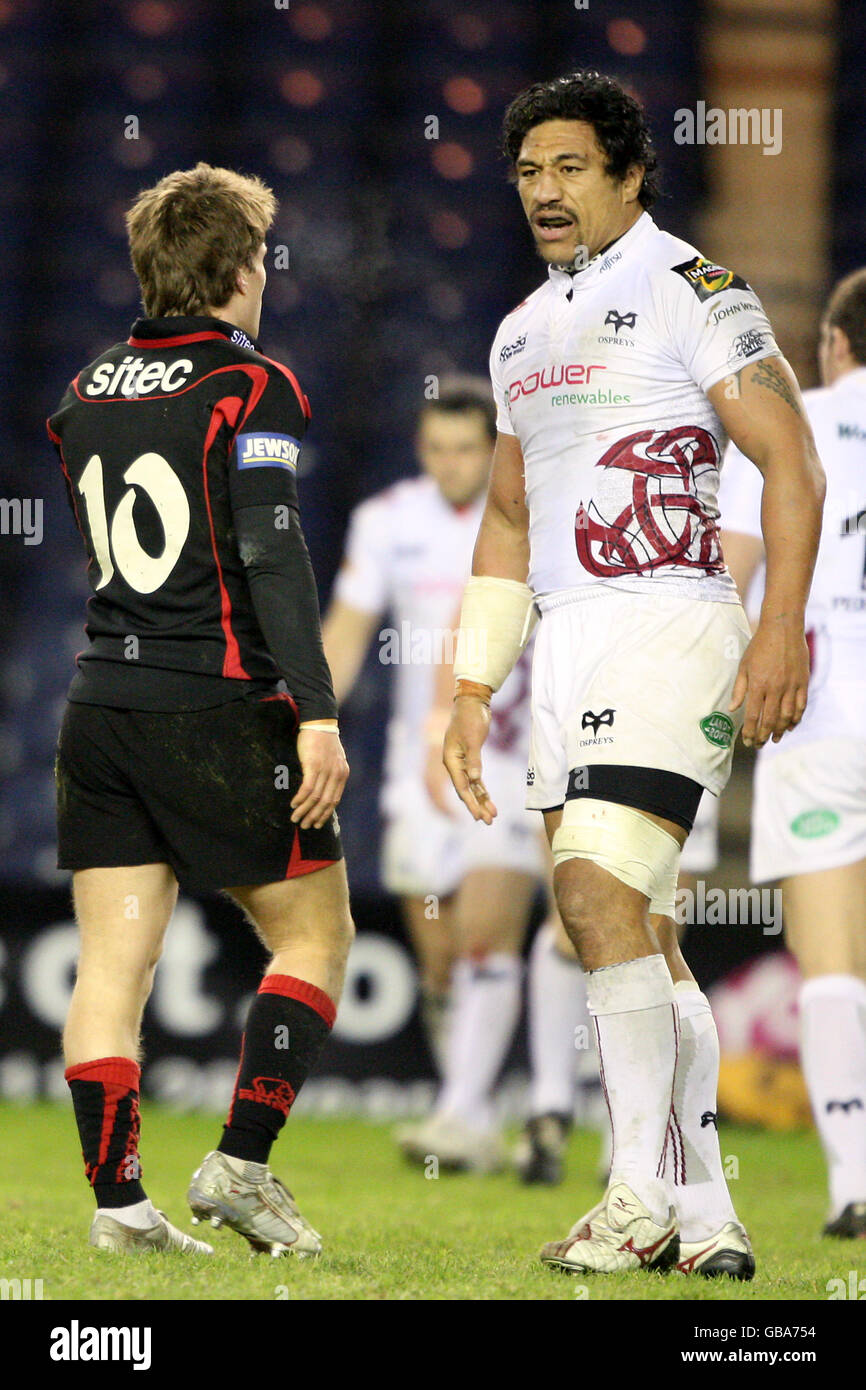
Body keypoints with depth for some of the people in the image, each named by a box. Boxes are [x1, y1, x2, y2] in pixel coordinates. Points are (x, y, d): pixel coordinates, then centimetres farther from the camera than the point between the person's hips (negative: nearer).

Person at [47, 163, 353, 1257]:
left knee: (112, 960, 5)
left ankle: (116, 1199, 0)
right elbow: (271, 553, -18)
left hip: (102, 703, 6)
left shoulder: (86, 394, 13)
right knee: (314, 933, 7)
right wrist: (316, 712, -21)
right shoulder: (251, 388, -8)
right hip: (219, 710, -6)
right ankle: (240, 1162, -3)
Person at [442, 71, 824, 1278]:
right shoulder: (523, 332, 19)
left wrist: (781, 631, -19)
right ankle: (707, 1224, 8)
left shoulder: (693, 296, -5)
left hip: (669, 629, -8)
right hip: (569, 647, 8)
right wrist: (472, 691, 20)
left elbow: (791, 467, -9)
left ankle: (646, 1198, -12)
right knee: (633, 932, 5)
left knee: (599, 893, -18)